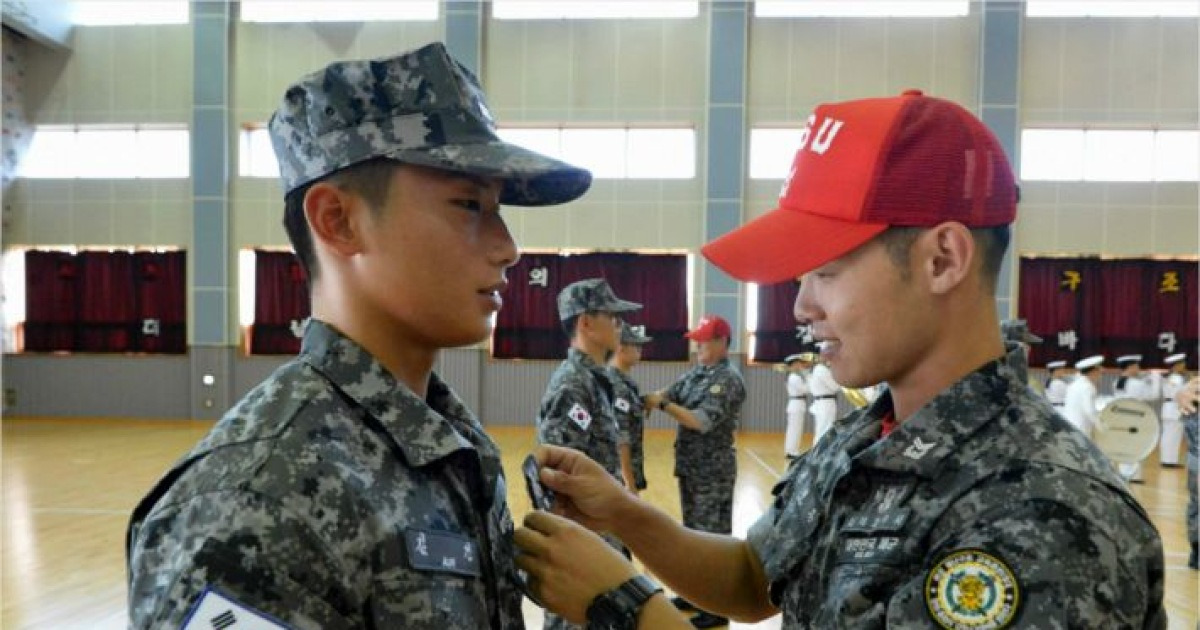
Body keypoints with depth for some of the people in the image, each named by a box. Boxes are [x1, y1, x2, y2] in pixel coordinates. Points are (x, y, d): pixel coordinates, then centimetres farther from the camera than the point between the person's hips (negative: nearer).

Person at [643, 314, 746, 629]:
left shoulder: (728, 380, -17)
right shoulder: (694, 373, 10)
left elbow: (702, 422, -24)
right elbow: (669, 393, 2)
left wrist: (662, 404, -24)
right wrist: (648, 398, -20)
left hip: (712, 472, -8)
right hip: (689, 468, 8)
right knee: (693, 533, 18)